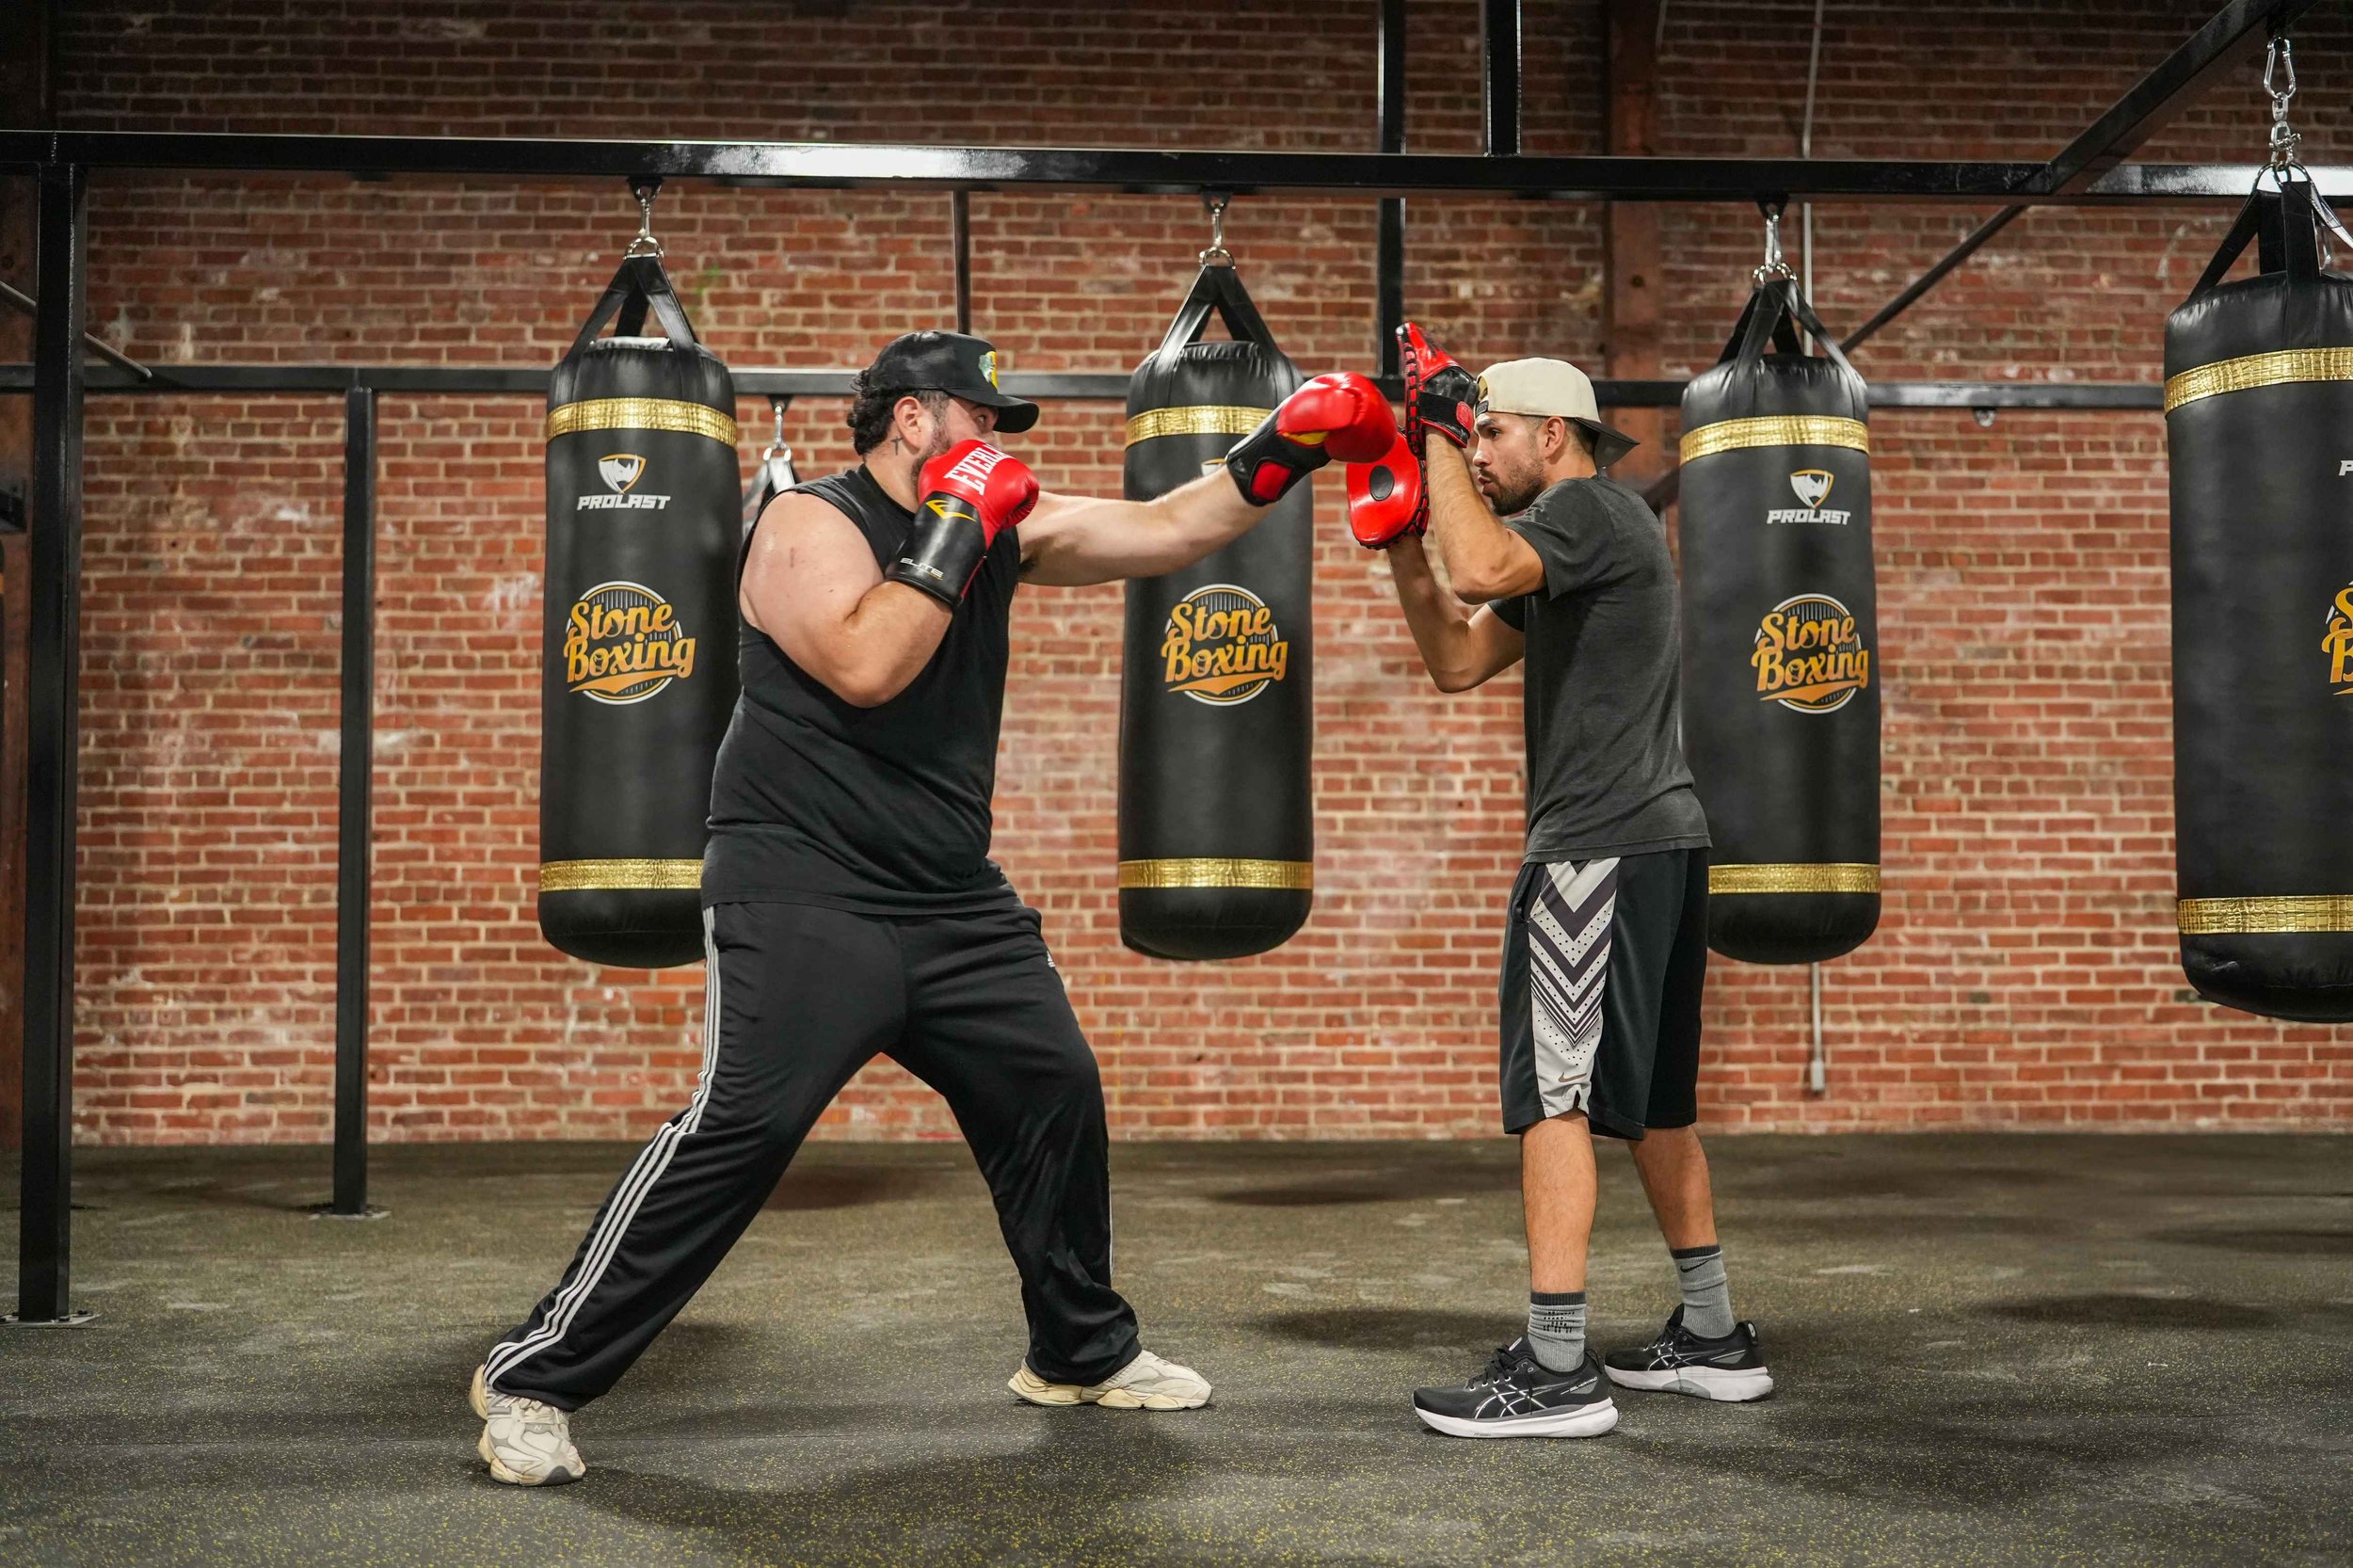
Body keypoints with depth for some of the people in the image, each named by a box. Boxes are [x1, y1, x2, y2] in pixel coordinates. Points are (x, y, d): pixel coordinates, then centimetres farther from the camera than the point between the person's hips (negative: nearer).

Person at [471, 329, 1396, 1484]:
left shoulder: (1001, 528, 10)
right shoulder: (809, 523, -9)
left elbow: (1166, 531, 11)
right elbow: (865, 667, -26)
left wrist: (1285, 453, 3)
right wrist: (954, 530, -20)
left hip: (954, 901, 8)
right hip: (804, 889, -8)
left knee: (1057, 1097, 12)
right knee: (741, 1128, -17)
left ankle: (1083, 1353, 32)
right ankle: (534, 1377, -5)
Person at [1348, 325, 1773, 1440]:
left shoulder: (1587, 508, -8)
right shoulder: (1576, 536, 23)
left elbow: (1482, 566, -28)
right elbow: (1457, 658, 20)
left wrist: (1440, 433, -15)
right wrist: (1401, 542, 11)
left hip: (1603, 846, -11)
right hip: (1659, 841, 11)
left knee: (1556, 1093, -10)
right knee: (1649, 1099, 16)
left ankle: (1556, 1371, -9)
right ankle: (1713, 1339, 24)